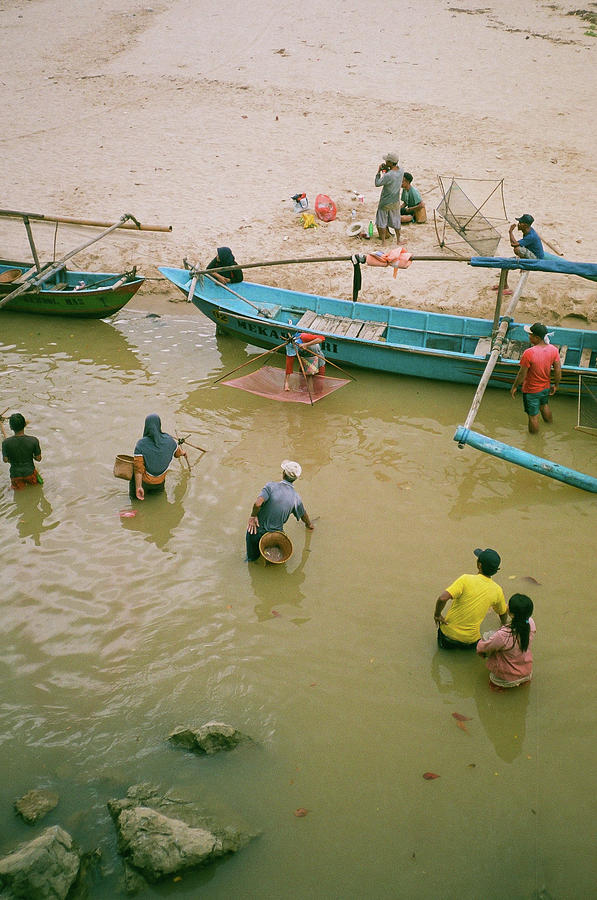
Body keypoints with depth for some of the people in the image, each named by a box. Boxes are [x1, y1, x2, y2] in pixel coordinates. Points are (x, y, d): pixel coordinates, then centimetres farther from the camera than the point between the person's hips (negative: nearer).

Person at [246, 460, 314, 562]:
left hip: (257, 530, -1)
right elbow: (303, 515, 17)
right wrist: (309, 524, 40)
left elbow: (257, 503, -32)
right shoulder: (295, 497, -3)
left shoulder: (272, 486, -16)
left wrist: (253, 516, -11)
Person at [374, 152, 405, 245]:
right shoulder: (401, 171, -9)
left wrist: (379, 172, -10)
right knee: (396, 221, 18)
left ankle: (383, 241, 16)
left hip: (385, 203, -6)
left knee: (382, 222, 11)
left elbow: (377, 184, -17)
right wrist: (386, 169, -2)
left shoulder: (388, 176, -29)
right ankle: (398, 240, 26)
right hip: (396, 202, 6)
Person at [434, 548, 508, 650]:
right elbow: (503, 613, 13)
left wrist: (437, 614, -8)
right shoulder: (497, 591, -7)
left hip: (449, 633, -1)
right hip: (470, 640, 1)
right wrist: (504, 625, 36)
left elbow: (442, 598, -28)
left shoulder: (466, 580, -19)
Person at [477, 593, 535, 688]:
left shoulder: (503, 636, -38)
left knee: (487, 635, 9)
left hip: (506, 680, -5)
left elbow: (482, 648, -17)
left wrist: (479, 648, 7)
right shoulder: (531, 623, -23)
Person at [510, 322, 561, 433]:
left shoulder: (529, 353, -32)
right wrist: (556, 385, 11)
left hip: (531, 391, -6)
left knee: (533, 416, 13)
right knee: (544, 406, 33)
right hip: (546, 387, 6)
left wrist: (514, 387, -5)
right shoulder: (553, 350, -15)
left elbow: (522, 374, -22)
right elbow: (558, 371, -6)